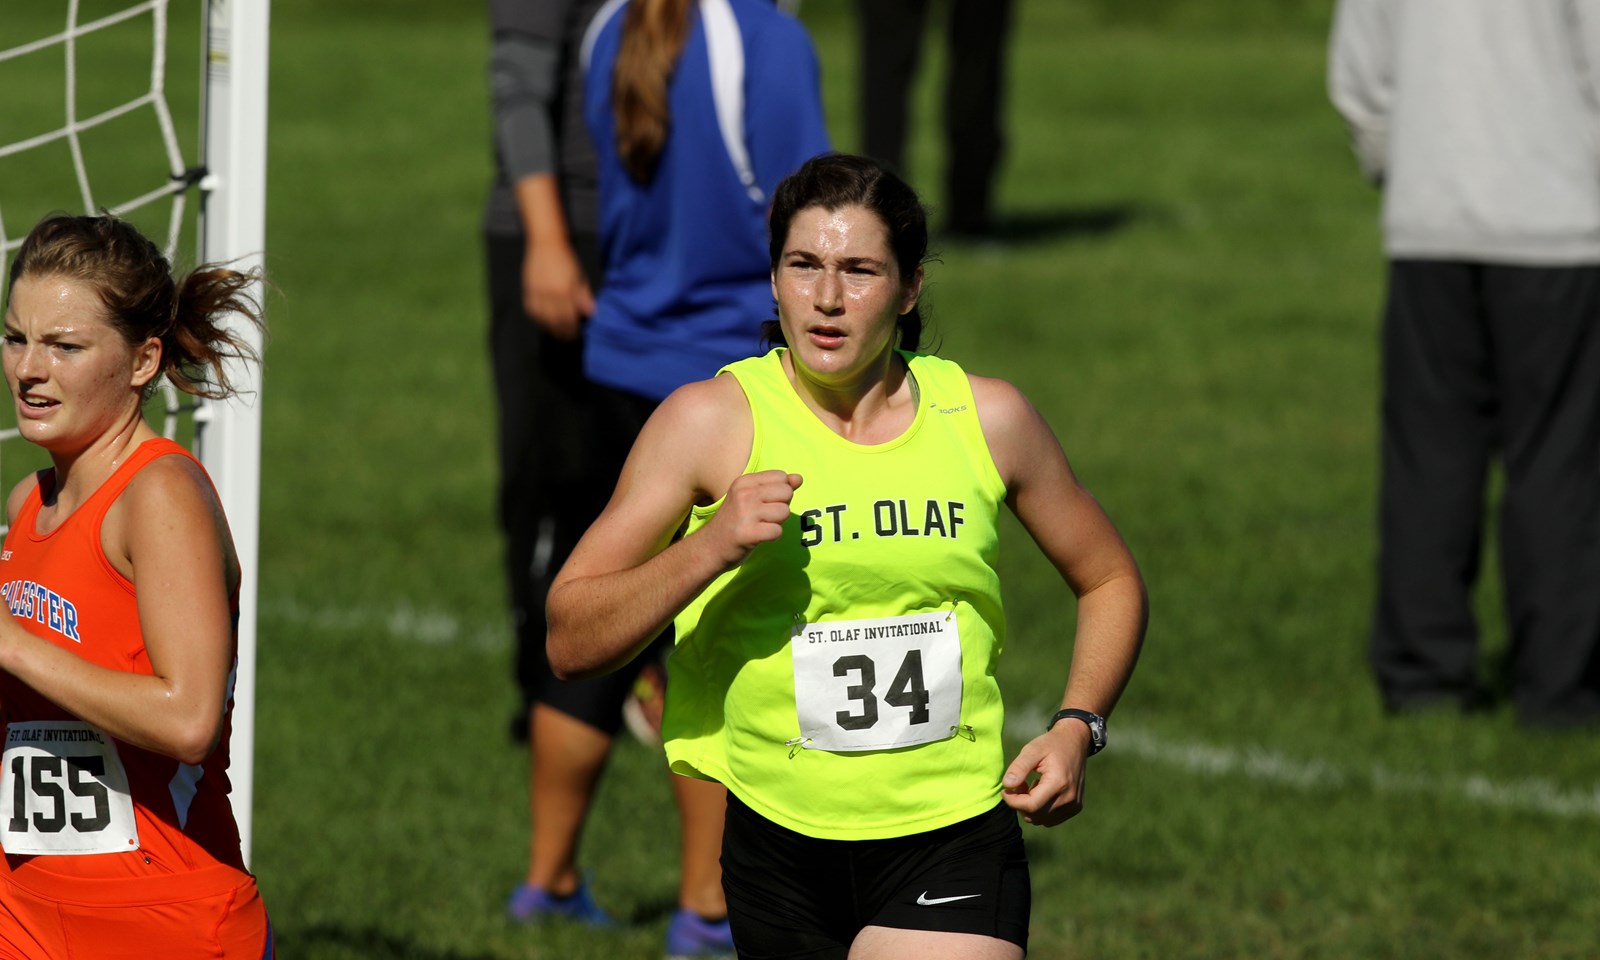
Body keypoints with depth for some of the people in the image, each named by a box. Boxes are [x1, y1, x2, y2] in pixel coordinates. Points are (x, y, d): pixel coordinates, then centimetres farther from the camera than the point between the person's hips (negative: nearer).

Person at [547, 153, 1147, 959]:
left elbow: (1109, 581, 16)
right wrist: (709, 548, -24)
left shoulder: (986, 418, 0)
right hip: (780, 852, 1)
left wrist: (1077, 726, 0)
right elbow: (571, 641, -9)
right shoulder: (709, 422, -6)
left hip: (954, 841, 0)